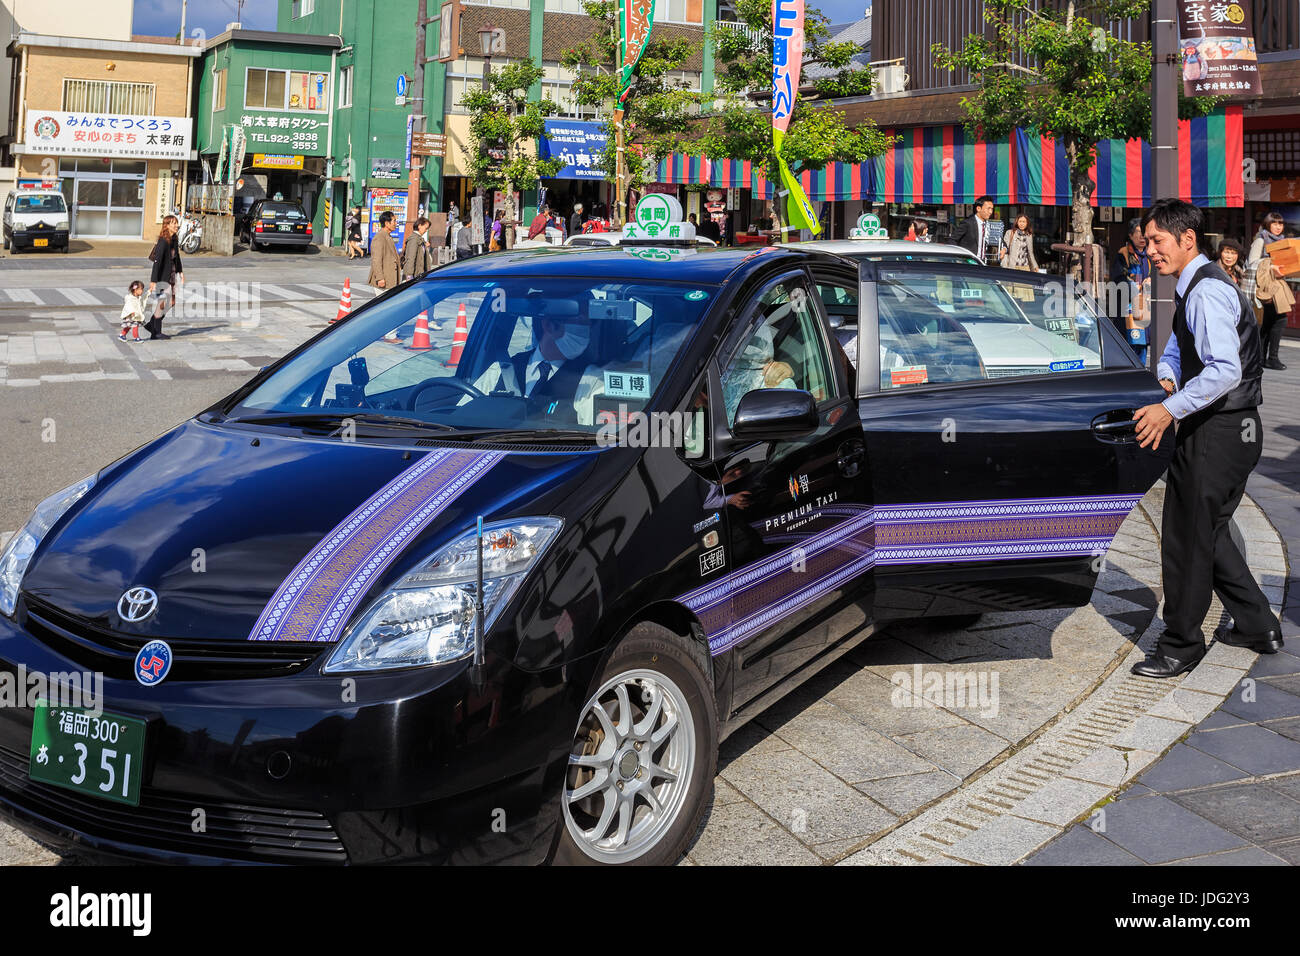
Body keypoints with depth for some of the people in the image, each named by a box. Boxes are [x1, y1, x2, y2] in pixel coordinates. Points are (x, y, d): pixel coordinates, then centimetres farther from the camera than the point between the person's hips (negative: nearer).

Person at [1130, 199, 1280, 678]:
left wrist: (1172, 409, -28)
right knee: (1208, 530, 20)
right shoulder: (1193, 288, 14)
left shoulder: (1206, 292, -20)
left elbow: (1225, 370, -30)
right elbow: (1176, 351, 24)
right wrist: (1167, 380, 4)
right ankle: (1257, 625, 30)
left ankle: (1180, 646, 11)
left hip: (1217, 434, -10)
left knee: (1188, 535, -1)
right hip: (1231, 427, 10)